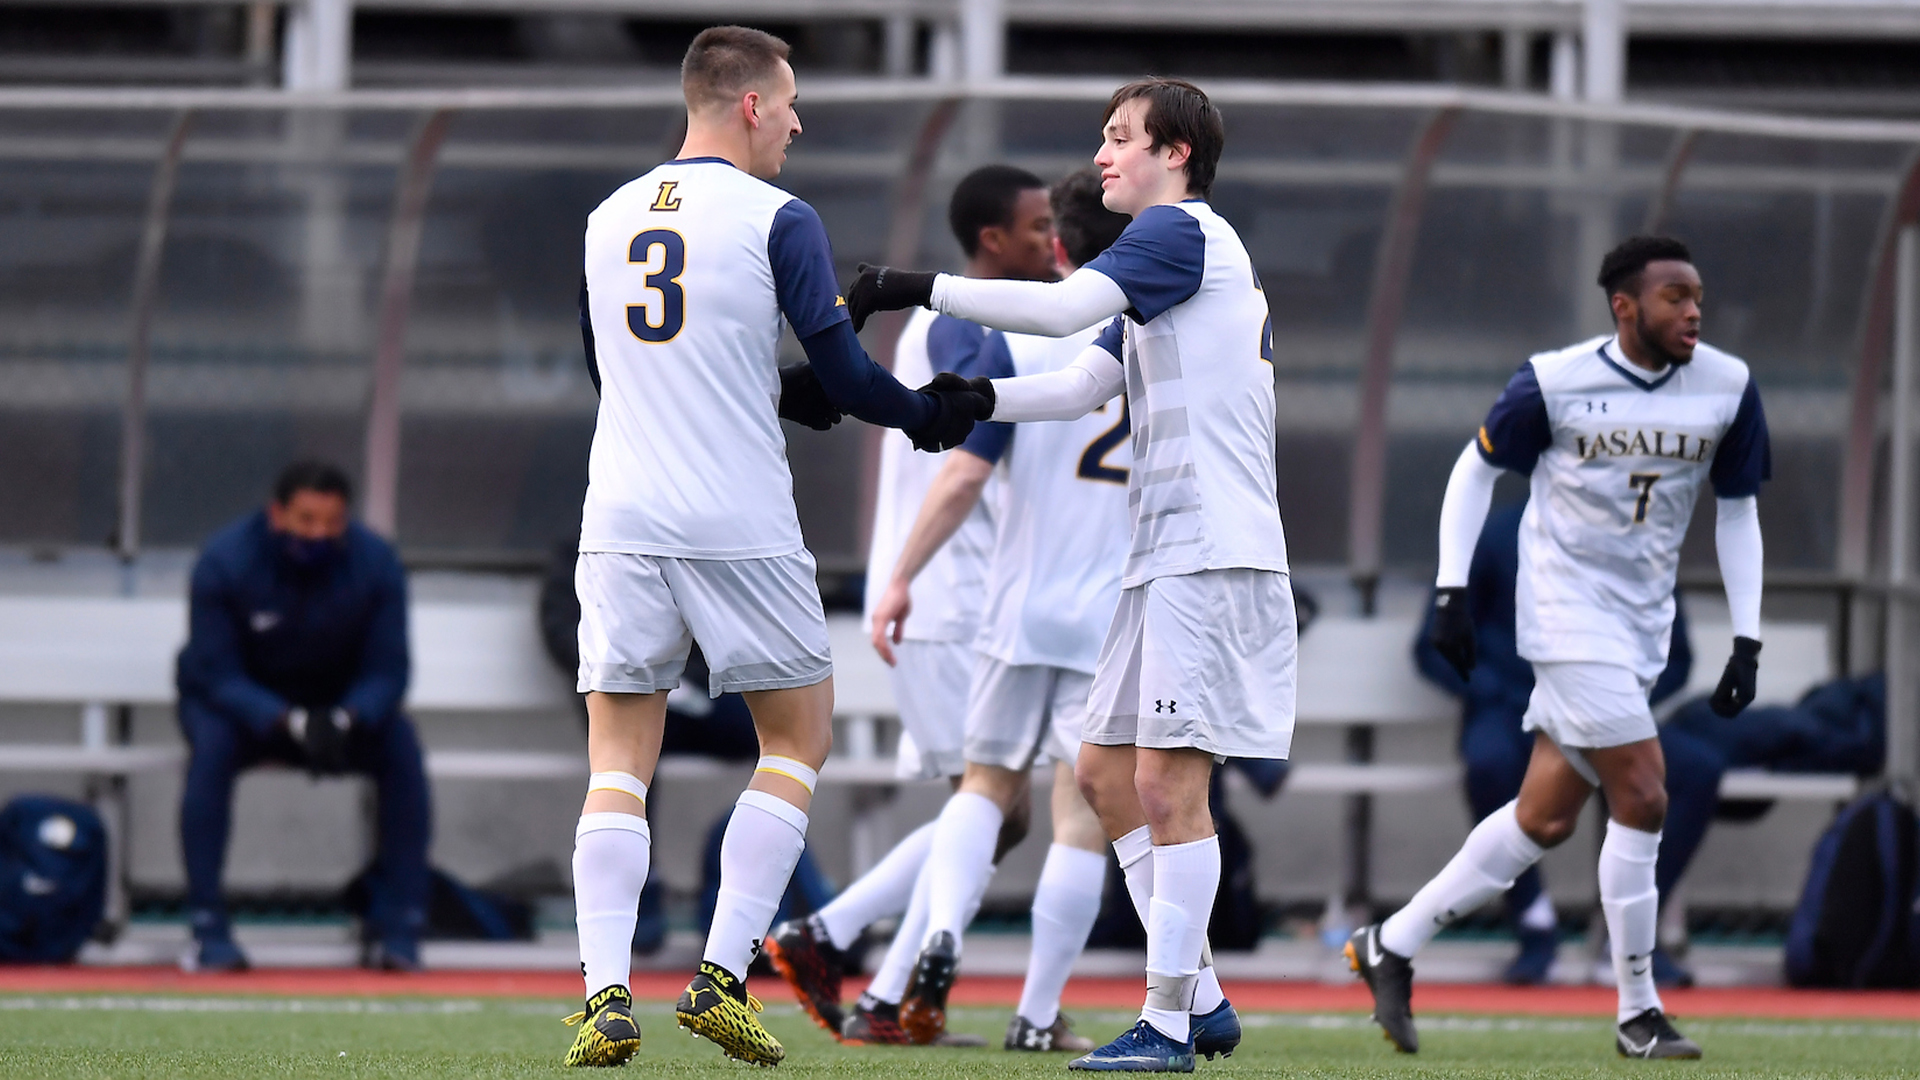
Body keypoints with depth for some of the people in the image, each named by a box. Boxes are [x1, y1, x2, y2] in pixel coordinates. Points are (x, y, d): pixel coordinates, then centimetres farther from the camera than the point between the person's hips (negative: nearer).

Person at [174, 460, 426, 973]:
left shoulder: (376, 562, -18)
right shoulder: (223, 561, -24)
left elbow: (387, 671, -16)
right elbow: (216, 675, -25)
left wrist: (345, 720, -39)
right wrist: (291, 723, -42)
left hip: (340, 705, 2)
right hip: (244, 701, -2)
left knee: (401, 747, -25)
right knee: (212, 746, -34)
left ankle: (396, 930, -20)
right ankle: (208, 927, -28)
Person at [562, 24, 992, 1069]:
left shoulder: (607, 220, 12)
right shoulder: (777, 221, -5)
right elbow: (843, 376, -4)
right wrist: (928, 416, 16)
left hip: (622, 527, 4)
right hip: (743, 530, -4)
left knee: (618, 766, 5)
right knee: (797, 740, 12)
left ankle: (606, 994, -10)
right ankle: (722, 975, 0)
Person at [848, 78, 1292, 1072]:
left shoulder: (1183, 230, -7)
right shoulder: (1170, 259, 23)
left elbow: (1064, 308, -20)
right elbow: (1084, 384, 18)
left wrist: (920, 289, -17)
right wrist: (974, 398, 3)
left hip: (1212, 553, -10)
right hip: (1165, 558, 10)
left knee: (1167, 782, -10)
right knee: (1104, 769, 11)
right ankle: (1199, 998, 13)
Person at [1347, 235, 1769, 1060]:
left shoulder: (1726, 388, -1)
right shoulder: (1554, 382, -12)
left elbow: (1738, 510, 9)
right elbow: (1475, 468, 1)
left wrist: (1746, 642, 3)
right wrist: (1452, 592, -6)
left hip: (1644, 622, 5)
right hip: (1567, 613, -5)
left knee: (1546, 819, 6)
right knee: (1642, 797, -14)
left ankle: (1393, 946, 20)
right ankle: (1638, 1013, -3)